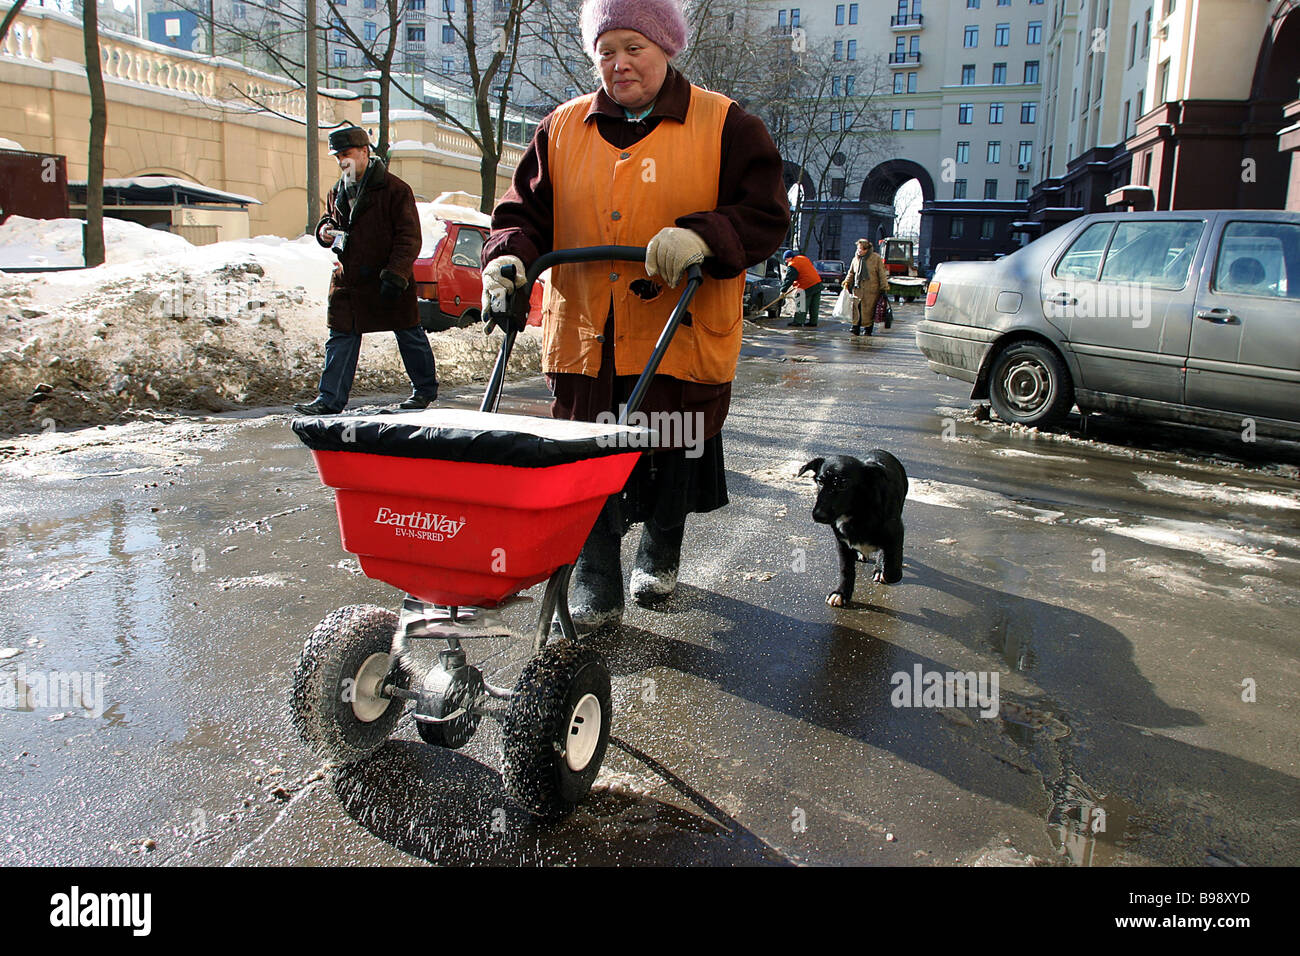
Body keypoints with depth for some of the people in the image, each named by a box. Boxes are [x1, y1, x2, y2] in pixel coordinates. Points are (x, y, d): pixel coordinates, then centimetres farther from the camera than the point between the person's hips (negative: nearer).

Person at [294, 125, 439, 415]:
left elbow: (409, 238, -12)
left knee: (409, 335, 8)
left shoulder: (395, 189, -9)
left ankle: (425, 388, 25)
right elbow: (328, 218, 28)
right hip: (347, 282, 6)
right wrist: (324, 230, 2)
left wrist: (395, 275, -21)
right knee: (340, 339, 3)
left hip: (388, 283, -6)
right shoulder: (338, 192, 12)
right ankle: (330, 399, 5)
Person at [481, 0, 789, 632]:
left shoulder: (724, 127, 0)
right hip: (584, 337, 2)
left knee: (673, 460, 11)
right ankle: (595, 580, 16)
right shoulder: (562, 130, 11)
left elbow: (767, 216, -6)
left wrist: (702, 235, -24)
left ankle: (659, 556, 37)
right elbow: (525, 212, 12)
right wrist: (509, 256, -11)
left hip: (681, 338, -1)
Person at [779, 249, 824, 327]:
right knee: (814, 306, 11)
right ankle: (813, 321, 16)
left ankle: (798, 321, 0)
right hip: (818, 283, 8)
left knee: (802, 305, -2)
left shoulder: (792, 266, -10)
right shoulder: (804, 258, 16)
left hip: (807, 288, -8)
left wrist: (783, 290, -10)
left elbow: (788, 279, -14)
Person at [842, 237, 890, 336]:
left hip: (871, 290, -4)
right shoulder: (856, 259, 11)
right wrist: (847, 282, 6)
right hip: (858, 289, 4)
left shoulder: (876, 258, -2)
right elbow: (851, 272, 22)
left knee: (868, 310, -2)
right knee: (856, 309, -2)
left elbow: (882, 274, 0)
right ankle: (855, 328, 5)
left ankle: (867, 328, 8)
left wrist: (884, 287, -3)